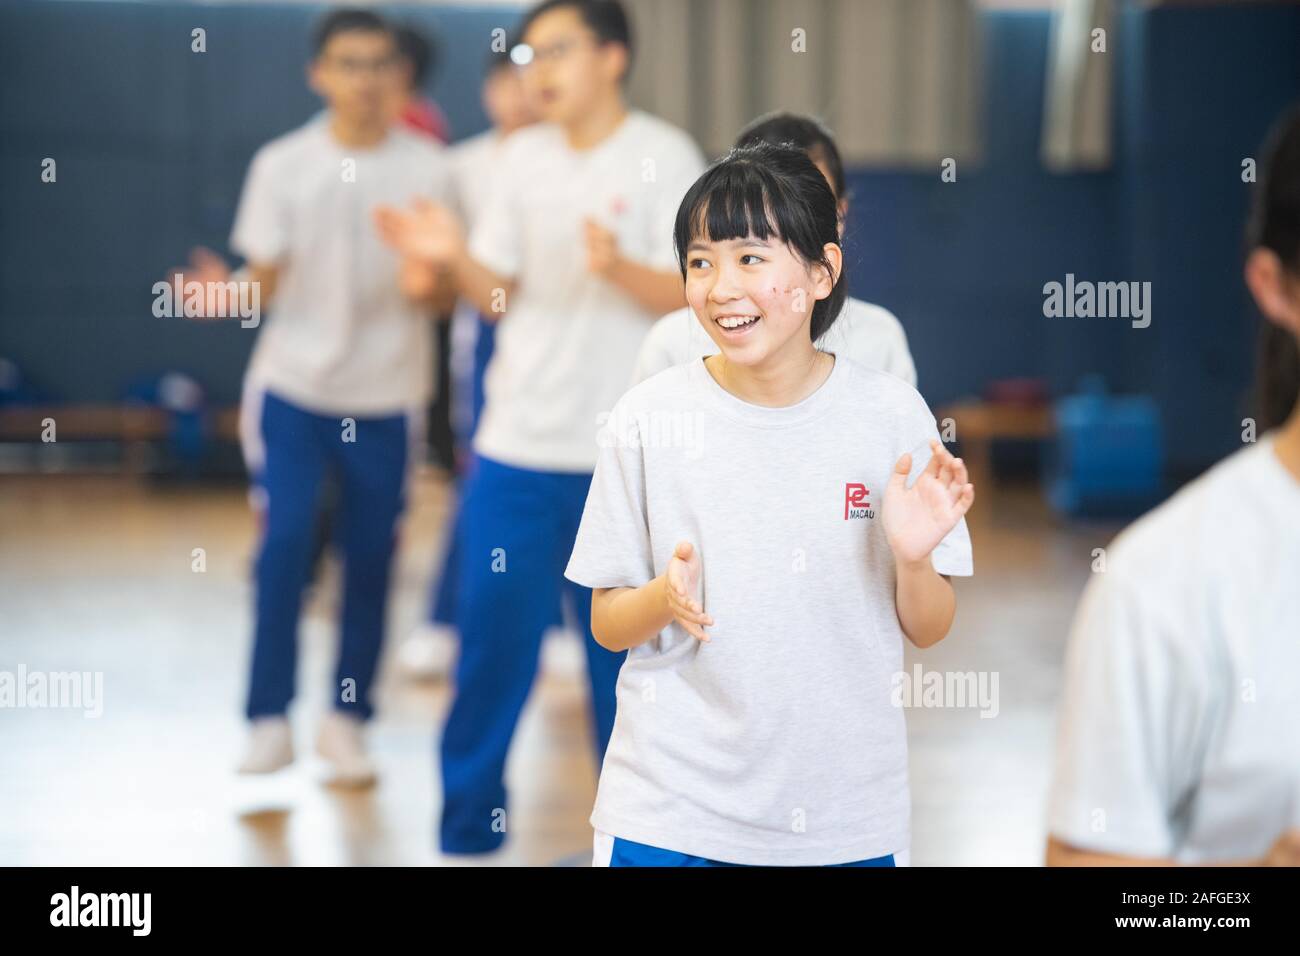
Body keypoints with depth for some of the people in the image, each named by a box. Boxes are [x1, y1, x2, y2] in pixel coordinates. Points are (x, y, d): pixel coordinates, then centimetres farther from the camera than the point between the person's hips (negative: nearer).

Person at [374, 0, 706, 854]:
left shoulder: (664, 157, -3)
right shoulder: (525, 157, 8)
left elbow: (693, 296, -9)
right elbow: (498, 294, 9)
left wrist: (619, 265, -26)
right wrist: (453, 256, -10)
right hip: (515, 445, 3)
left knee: (624, 653, 4)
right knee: (491, 645, 5)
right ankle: (467, 831, 17)